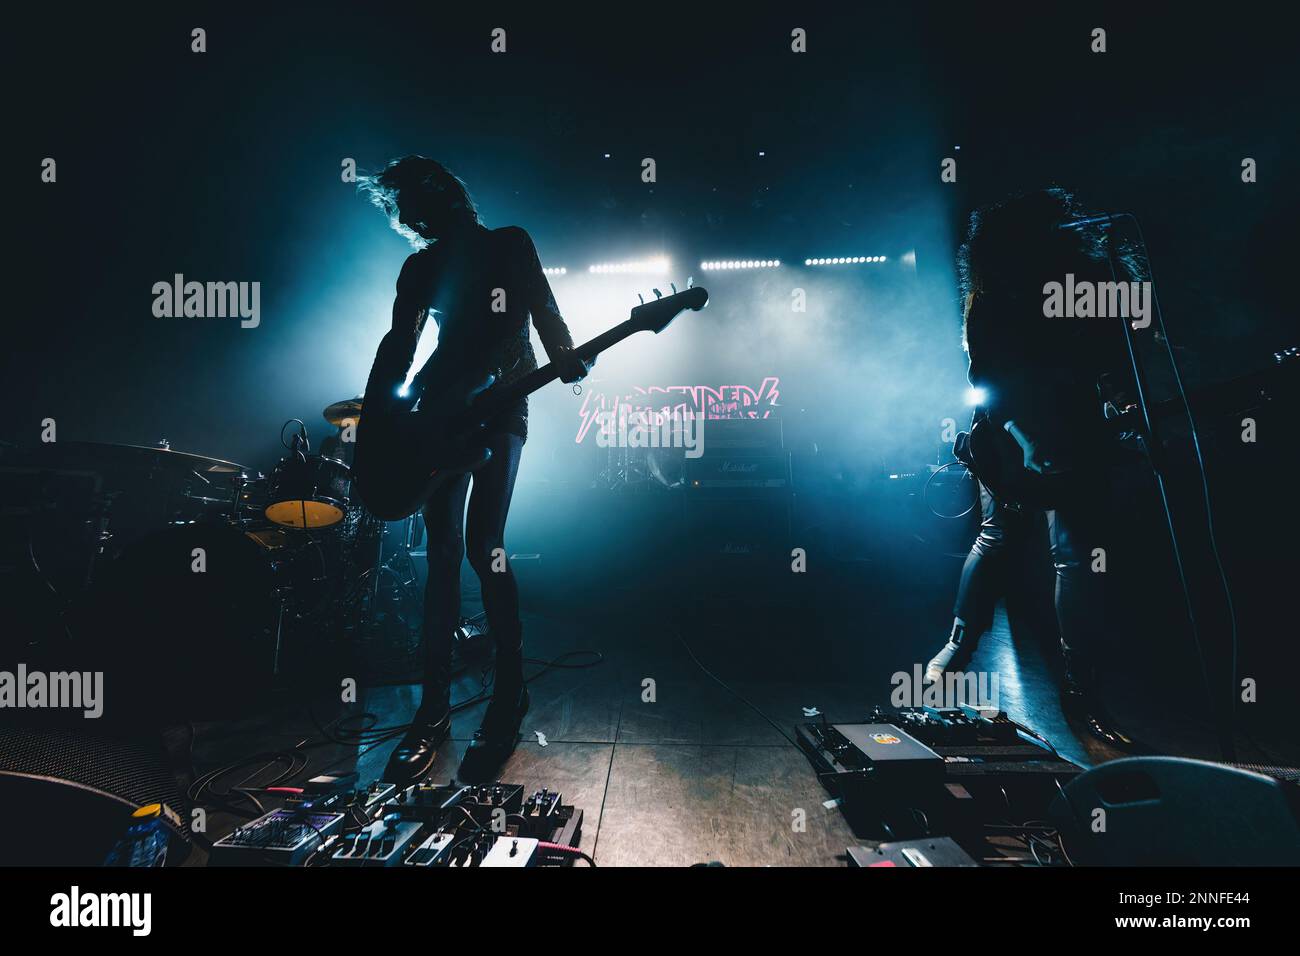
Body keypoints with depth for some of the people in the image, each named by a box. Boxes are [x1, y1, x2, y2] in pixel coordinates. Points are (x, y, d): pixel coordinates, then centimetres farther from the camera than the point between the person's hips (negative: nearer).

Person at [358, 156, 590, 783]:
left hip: (499, 407, -4)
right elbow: (398, 348, 11)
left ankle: (510, 694, 2)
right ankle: (435, 706, 6)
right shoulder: (421, 267, 17)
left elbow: (545, 313, 0)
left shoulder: (510, 246, 8)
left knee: (483, 546, -13)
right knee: (443, 554, -1)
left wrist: (566, 362, -21)